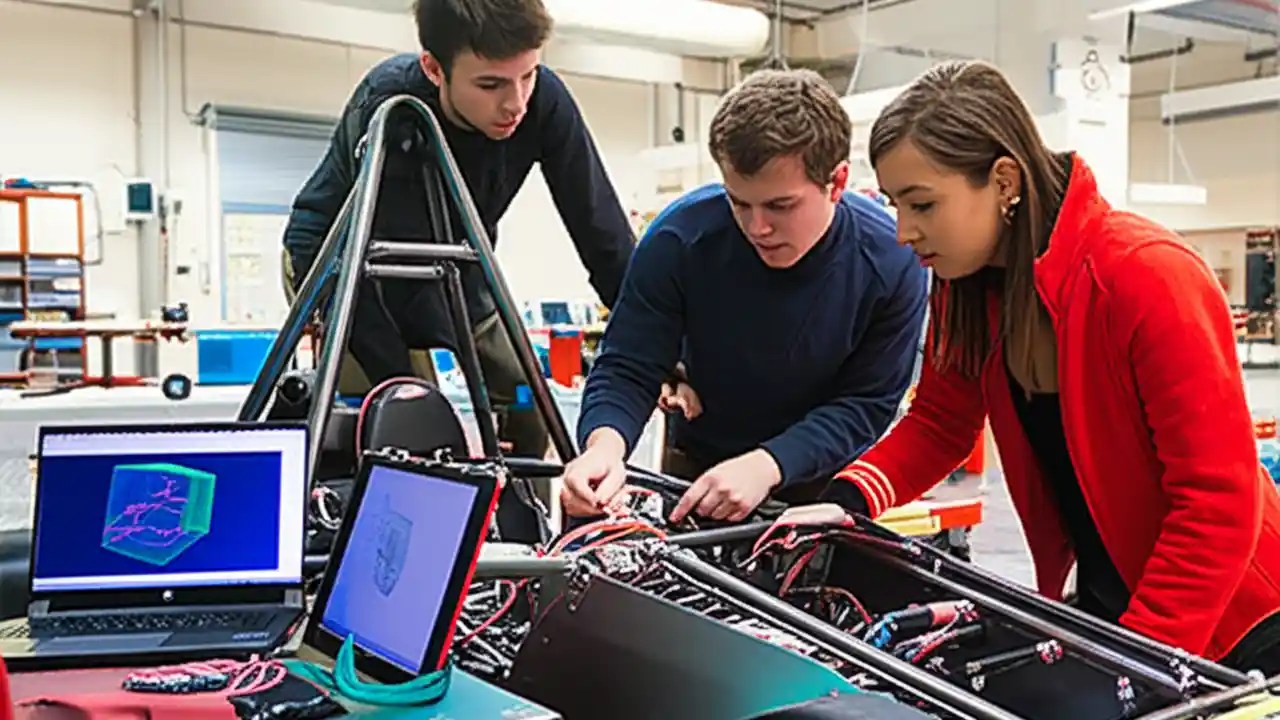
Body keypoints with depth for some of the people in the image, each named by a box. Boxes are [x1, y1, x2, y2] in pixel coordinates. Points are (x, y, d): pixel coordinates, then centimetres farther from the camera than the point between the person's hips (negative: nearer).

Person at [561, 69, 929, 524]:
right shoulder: (681, 236, -20)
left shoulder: (892, 262, -21)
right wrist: (605, 445, -38)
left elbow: (866, 404, -17)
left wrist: (765, 466, -33)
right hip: (697, 470, 0)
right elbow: (626, 368, -16)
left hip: (825, 481, 1)